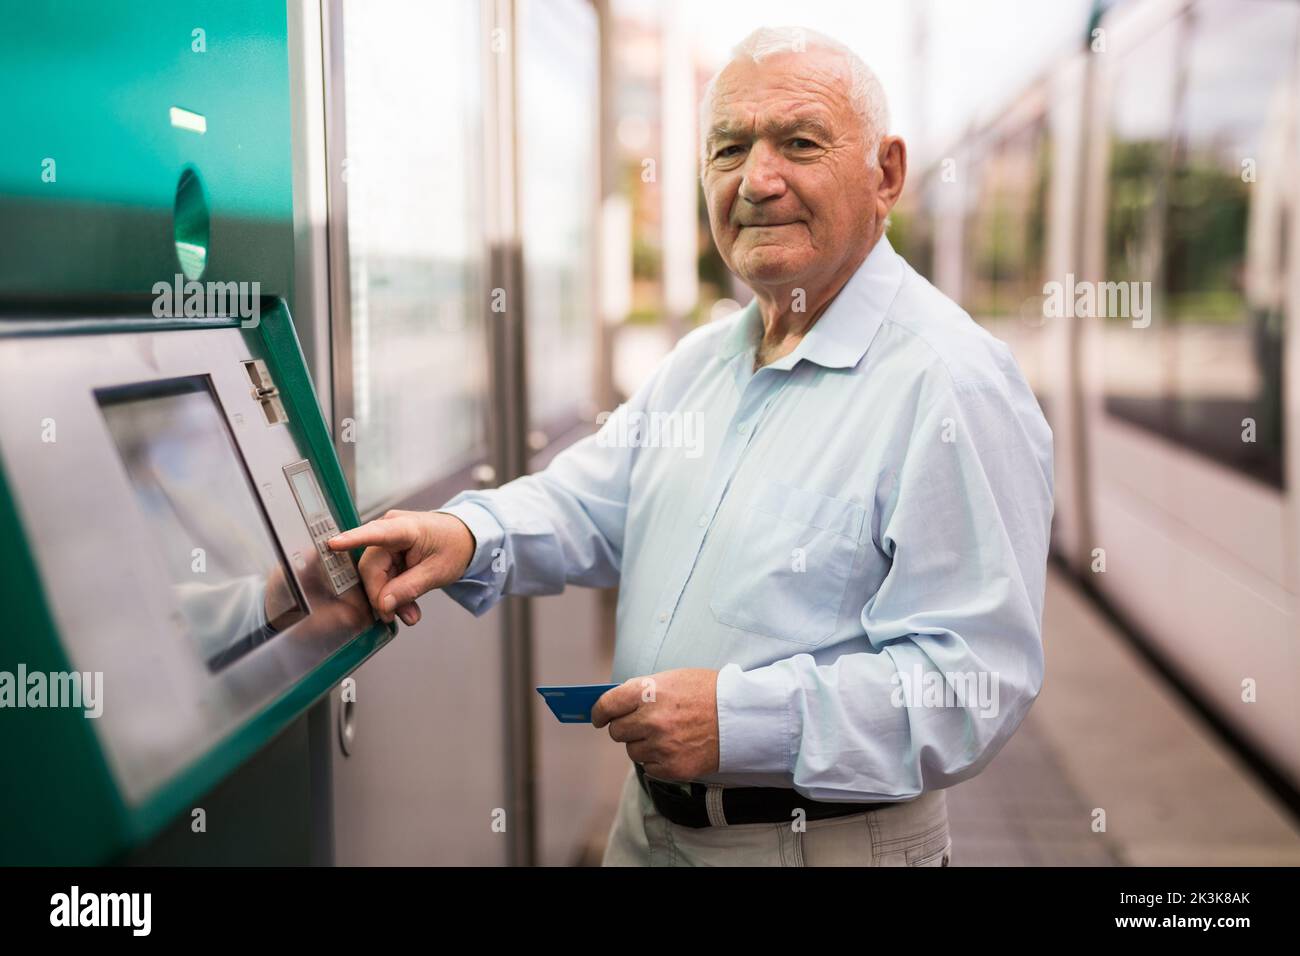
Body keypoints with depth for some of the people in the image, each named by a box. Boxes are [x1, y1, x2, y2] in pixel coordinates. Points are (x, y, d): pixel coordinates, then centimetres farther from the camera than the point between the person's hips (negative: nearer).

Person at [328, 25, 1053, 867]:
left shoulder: (952, 381, -20)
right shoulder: (700, 362, 9)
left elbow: (975, 678, -25)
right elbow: (588, 502, 10)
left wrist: (741, 718, -31)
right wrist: (473, 534, -11)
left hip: (830, 839, -7)